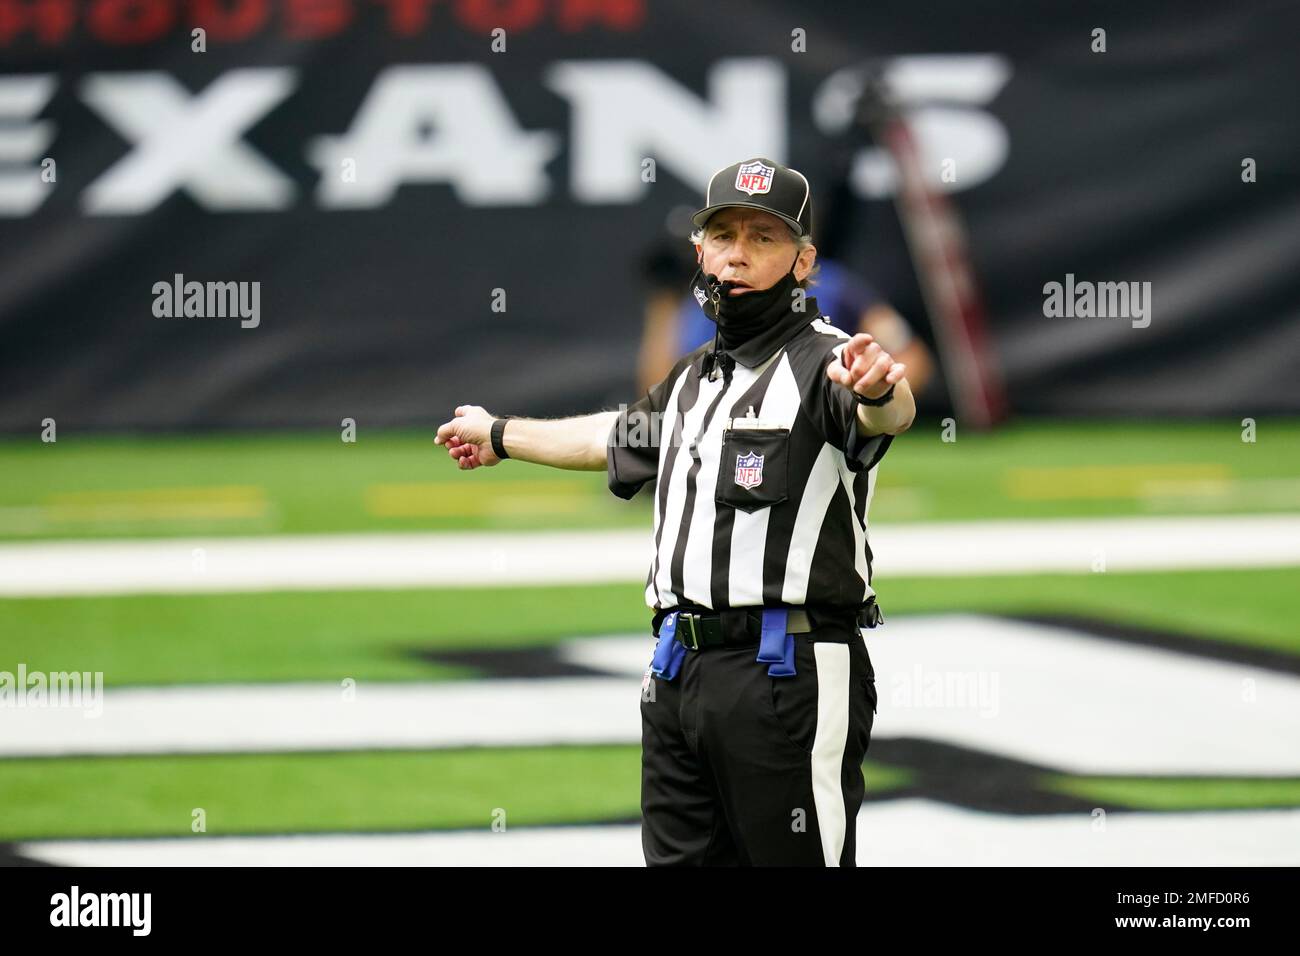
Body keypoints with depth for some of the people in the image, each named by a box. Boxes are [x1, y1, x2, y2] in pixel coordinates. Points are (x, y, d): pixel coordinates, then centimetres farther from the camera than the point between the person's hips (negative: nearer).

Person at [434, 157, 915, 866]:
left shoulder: (824, 362, -7)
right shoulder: (693, 378, 20)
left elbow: (889, 413, -30)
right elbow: (616, 438, 40)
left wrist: (880, 393, -54)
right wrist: (501, 436, 55)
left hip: (787, 675, -8)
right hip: (678, 673, 8)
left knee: (799, 858, -9)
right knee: (680, 858, 9)